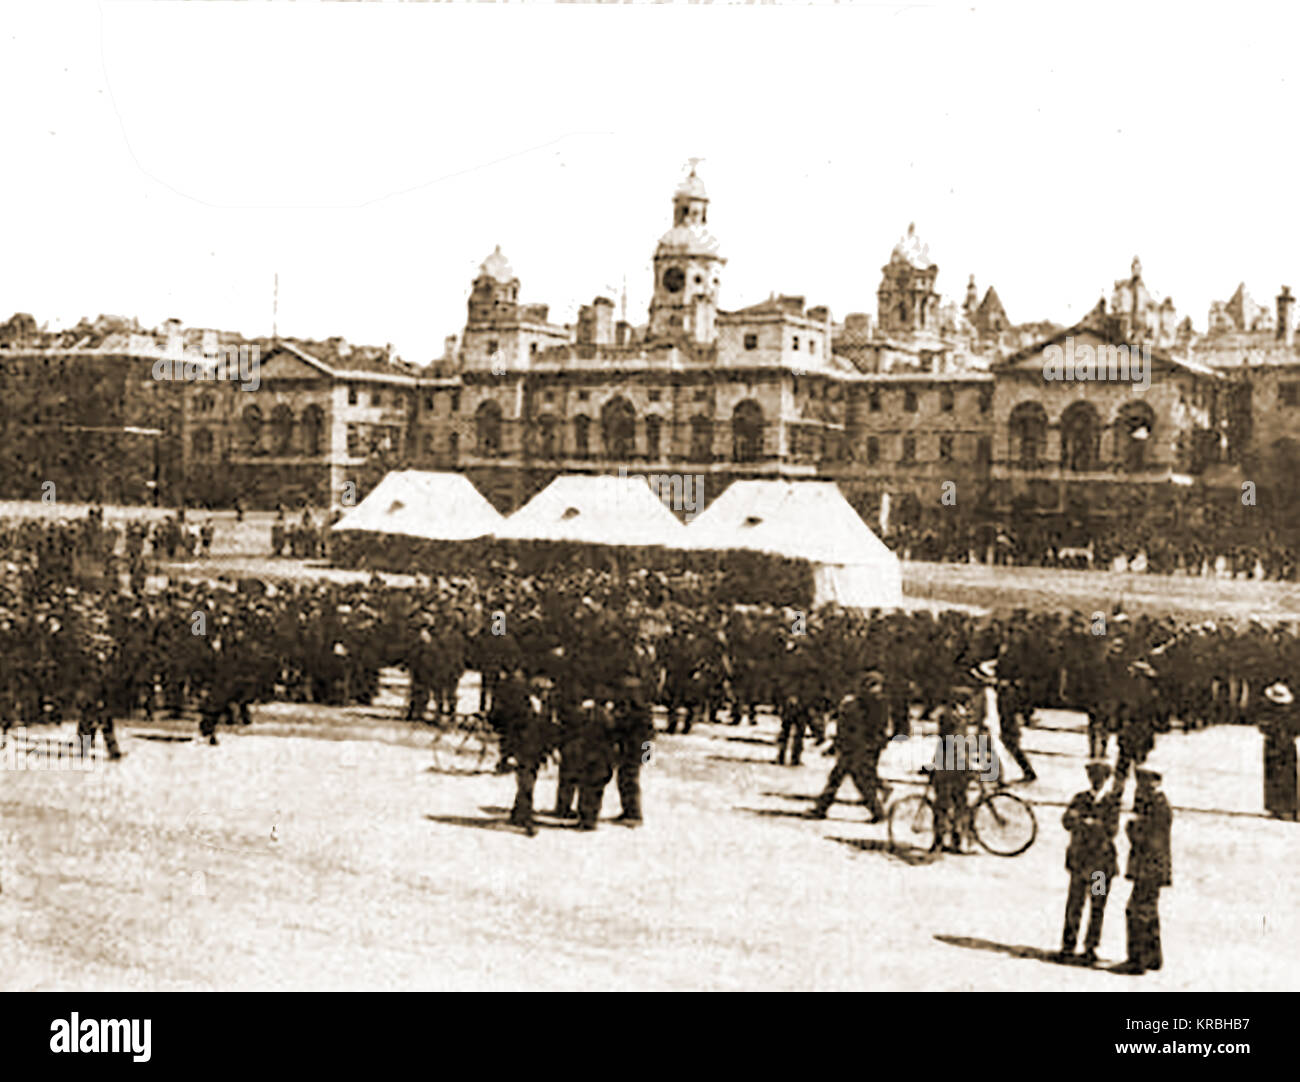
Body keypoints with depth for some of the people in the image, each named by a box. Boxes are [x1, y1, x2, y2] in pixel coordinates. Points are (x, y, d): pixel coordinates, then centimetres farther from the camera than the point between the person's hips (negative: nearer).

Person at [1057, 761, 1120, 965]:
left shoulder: (1112, 801, 4)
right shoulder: (1080, 799, 8)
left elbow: (1112, 829, -8)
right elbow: (1067, 821, -6)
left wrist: (1085, 822, -11)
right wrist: (1097, 825, -17)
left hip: (1103, 861, -1)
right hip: (1080, 860, 1)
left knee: (1098, 907, 2)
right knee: (1075, 903, 0)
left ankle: (1090, 949, 9)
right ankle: (1068, 946, 8)